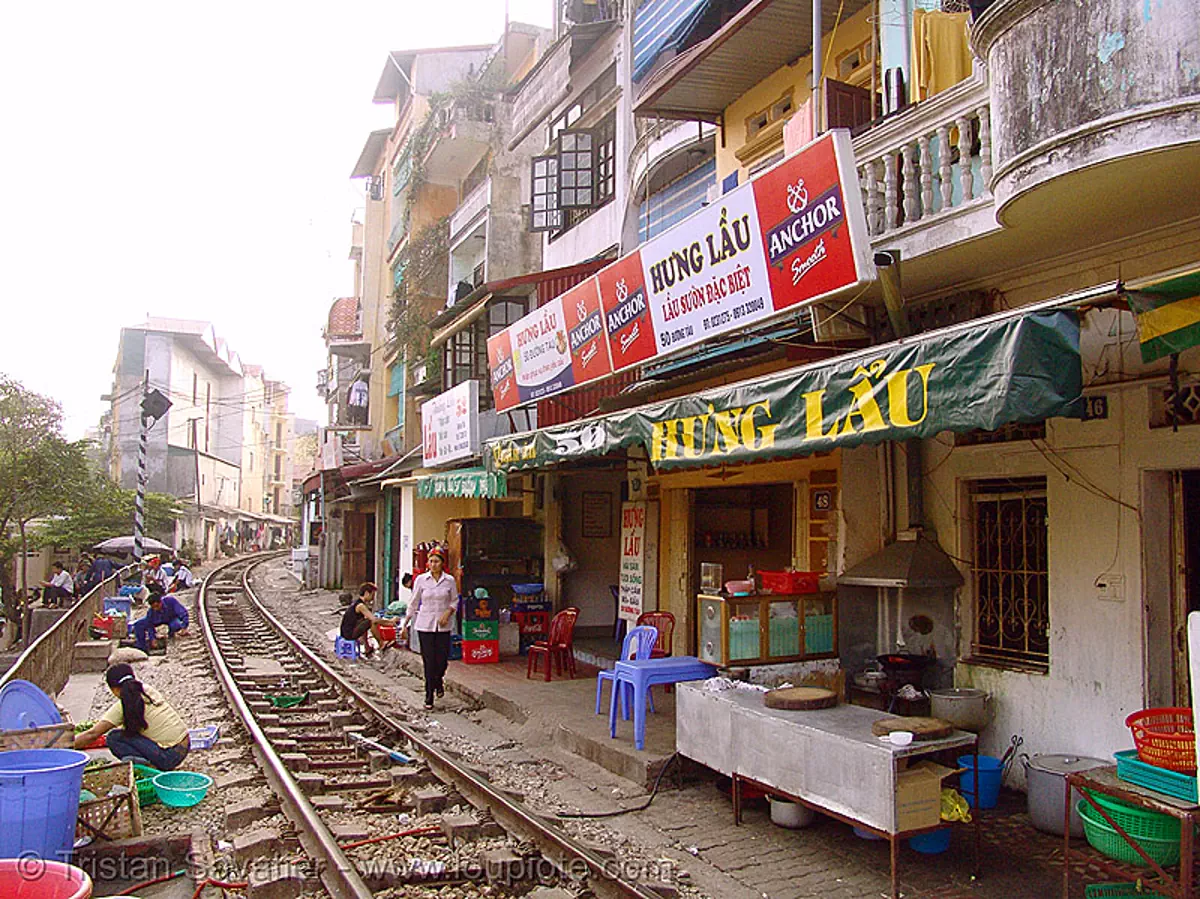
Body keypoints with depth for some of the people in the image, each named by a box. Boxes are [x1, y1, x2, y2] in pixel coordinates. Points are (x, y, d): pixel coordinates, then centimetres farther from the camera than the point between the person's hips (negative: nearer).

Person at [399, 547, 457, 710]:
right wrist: (405, 625, 6)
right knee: (429, 661, -3)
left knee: (442, 660, 1)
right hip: (425, 625, -1)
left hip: (443, 626, 1)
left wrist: (447, 613, -8)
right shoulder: (421, 579, -2)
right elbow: (413, 603, 4)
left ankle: (438, 681, 36)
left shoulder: (449, 580, 0)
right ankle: (429, 697, 9)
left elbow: (454, 600, 10)